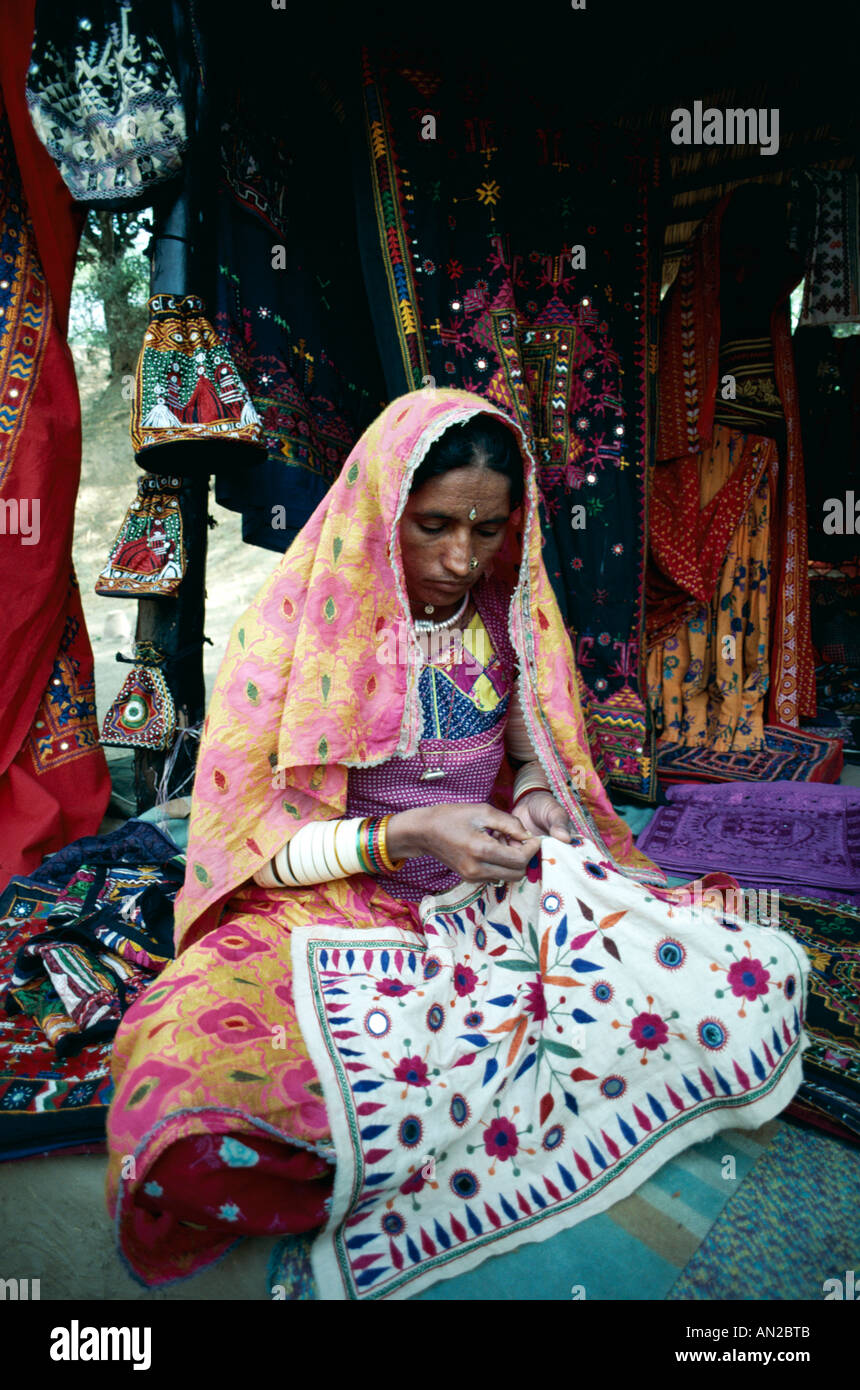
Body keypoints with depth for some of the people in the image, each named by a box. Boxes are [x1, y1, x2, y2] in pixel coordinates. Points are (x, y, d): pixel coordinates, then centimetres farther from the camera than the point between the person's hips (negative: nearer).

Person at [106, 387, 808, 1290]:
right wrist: (405, 836, -22)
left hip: (509, 889, 4)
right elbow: (245, 839, -8)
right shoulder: (296, 628, -8)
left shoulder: (510, 615, 3)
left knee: (759, 981, -19)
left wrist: (537, 791, -6)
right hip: (334, 903, -3)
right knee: (181, 1096, -33)